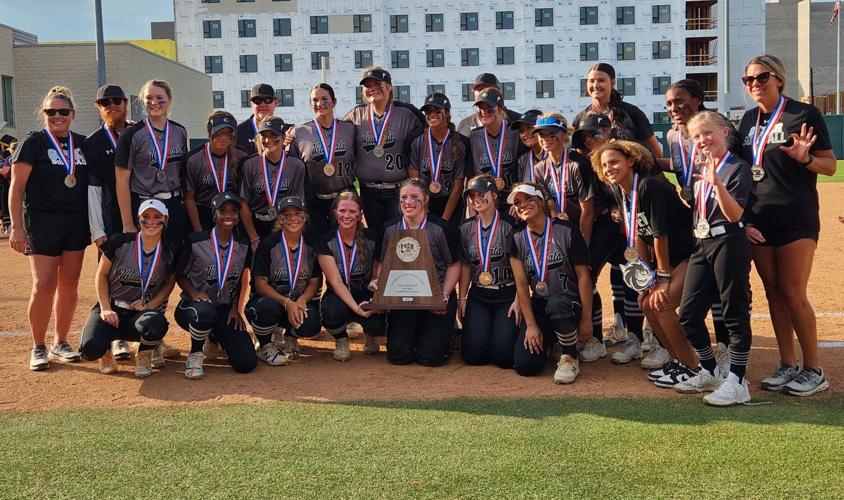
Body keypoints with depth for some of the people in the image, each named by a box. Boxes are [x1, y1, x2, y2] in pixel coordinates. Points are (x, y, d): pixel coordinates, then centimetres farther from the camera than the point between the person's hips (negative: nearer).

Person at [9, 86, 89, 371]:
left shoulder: (82, 144, 11)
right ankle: (38, 348, 7)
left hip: (76, 224, 4)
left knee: (70, 284, 6)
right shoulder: (34, 143, -2)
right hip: (42, 224, -4)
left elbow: (92, 183, 16)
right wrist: (17, 227, -12)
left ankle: (60, 343, 20)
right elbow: (17, 188, -5)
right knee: (44, 285, -9)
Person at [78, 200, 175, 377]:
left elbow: (170, 283, 12)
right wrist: (105, 308, -9)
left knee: (156, 323, -39)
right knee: (90, 349, -29)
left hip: (143, 311, 0)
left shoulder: (169, 253, -2)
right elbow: (101, 275, 2)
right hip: (112, 308, 0)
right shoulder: (119, 242, -6)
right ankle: (107, 350, 13)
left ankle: (144, 354, -1)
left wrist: (151, 305, -5)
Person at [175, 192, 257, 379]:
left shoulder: (243, 246, 4)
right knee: (205, 312, -44)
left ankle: (215, 338, 22)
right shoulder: (195, 241, -7)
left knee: (247, 363, -13)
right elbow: (180, 276, 1)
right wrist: (194, 293, -18)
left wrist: (235, 308, 3)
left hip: (226, 310, 4)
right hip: (193, 305, -4)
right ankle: (195, 354, -9)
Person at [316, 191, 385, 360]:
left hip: (366, 295, 1)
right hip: (338, 296, 0)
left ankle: (370, 335, 11)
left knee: (378, 324, -31)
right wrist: (357, 308, -29)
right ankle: (341, 340, 1)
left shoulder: (372, 238, -5)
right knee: (333, 310, -37)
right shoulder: (326, 241, -7)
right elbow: (336, 282, -14)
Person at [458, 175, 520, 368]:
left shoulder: (509, 224, -8)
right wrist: (462, 298, 8)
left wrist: (518, 300, -14)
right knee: (474, 355, -9)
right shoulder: (466, 228, 7)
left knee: (503, 356, -14)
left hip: (508, 295, -4)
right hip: (478, 296, 4)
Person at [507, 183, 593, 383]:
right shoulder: (517, 238, 5)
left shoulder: (566, 230, -6)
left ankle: (570, 358, -13)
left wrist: (586, 319, -9)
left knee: (556, 305, -41)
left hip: (569, 303, -4)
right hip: (538, 305, 4)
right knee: (525, 365, -13)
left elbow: (583, 276, -6)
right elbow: (521, 284, 2)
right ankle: (547, 342, 24)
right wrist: (530, 325, -5)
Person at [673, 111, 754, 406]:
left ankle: (737, 382, 5)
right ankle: (709, 372, 24)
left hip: (729, 244, -8)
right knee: (688, 314, 9)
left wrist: (717, 183, -29)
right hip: (702, 246, 8)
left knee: (735, 314, -2)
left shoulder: (737, 168, -7)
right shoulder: (700, 172, 15)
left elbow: (734, 214, -18)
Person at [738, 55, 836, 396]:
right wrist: (744, 219, 9)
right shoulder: (749, 120, 12)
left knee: (792, 293, -7)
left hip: (796, 218, -6)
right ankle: (788, 365, 17)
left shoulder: (804, 114, -5)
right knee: (773, 292, 8)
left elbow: (830, 166, -4)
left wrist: (805, 158, -25)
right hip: (758, 219, 6)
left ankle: (814, 371, 5)